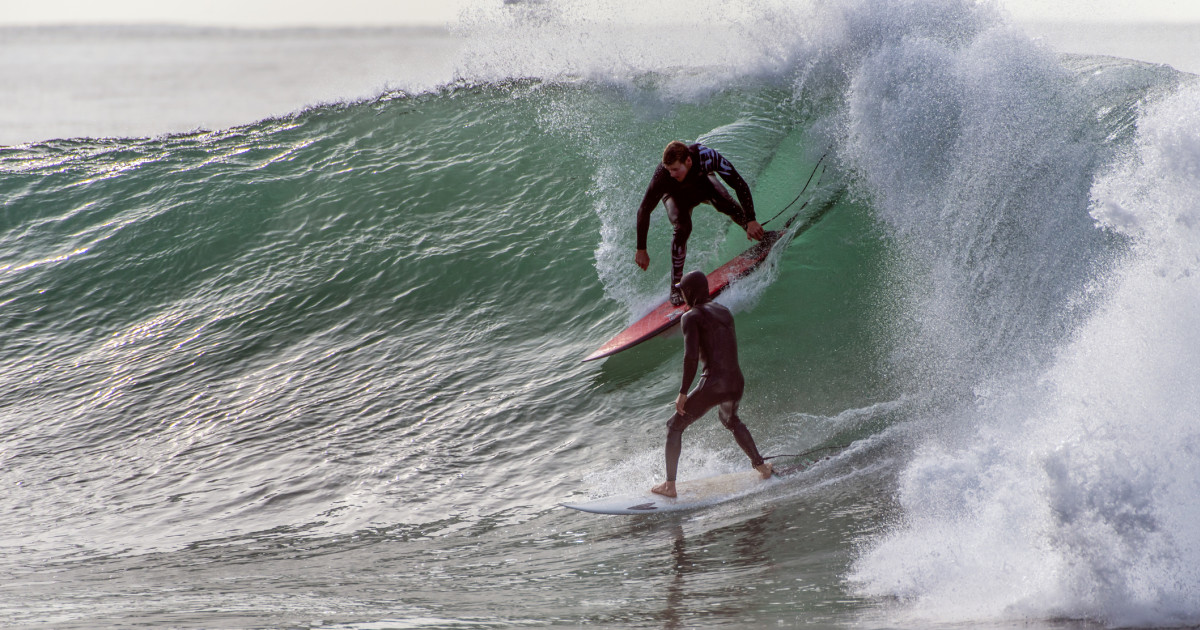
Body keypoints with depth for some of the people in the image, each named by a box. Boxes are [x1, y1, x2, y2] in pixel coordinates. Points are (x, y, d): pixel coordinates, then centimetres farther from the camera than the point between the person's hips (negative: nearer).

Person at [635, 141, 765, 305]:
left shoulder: (707, 156, -41)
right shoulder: (662, 176, -41)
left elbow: (740, 185, -31)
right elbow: (644, 211, -29)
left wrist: (751, 221, -35)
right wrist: (641, 250, -27)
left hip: (703, 183, 2)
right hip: (677, 195, -2)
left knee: (729, 206, -24)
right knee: (682, 228, -27)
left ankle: (761, 236, 7)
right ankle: (676, 287, -14)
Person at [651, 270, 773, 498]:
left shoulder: (691, 317, -7)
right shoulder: (723, 311, 15)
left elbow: (691, 357, -17)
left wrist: (683, 393, -12)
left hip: (713, 385, -7)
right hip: (737, 384, 7)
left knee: (674, 427, 11)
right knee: (730, 420, 39)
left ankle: (670, 485, 6)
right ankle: (761, 466, 43)